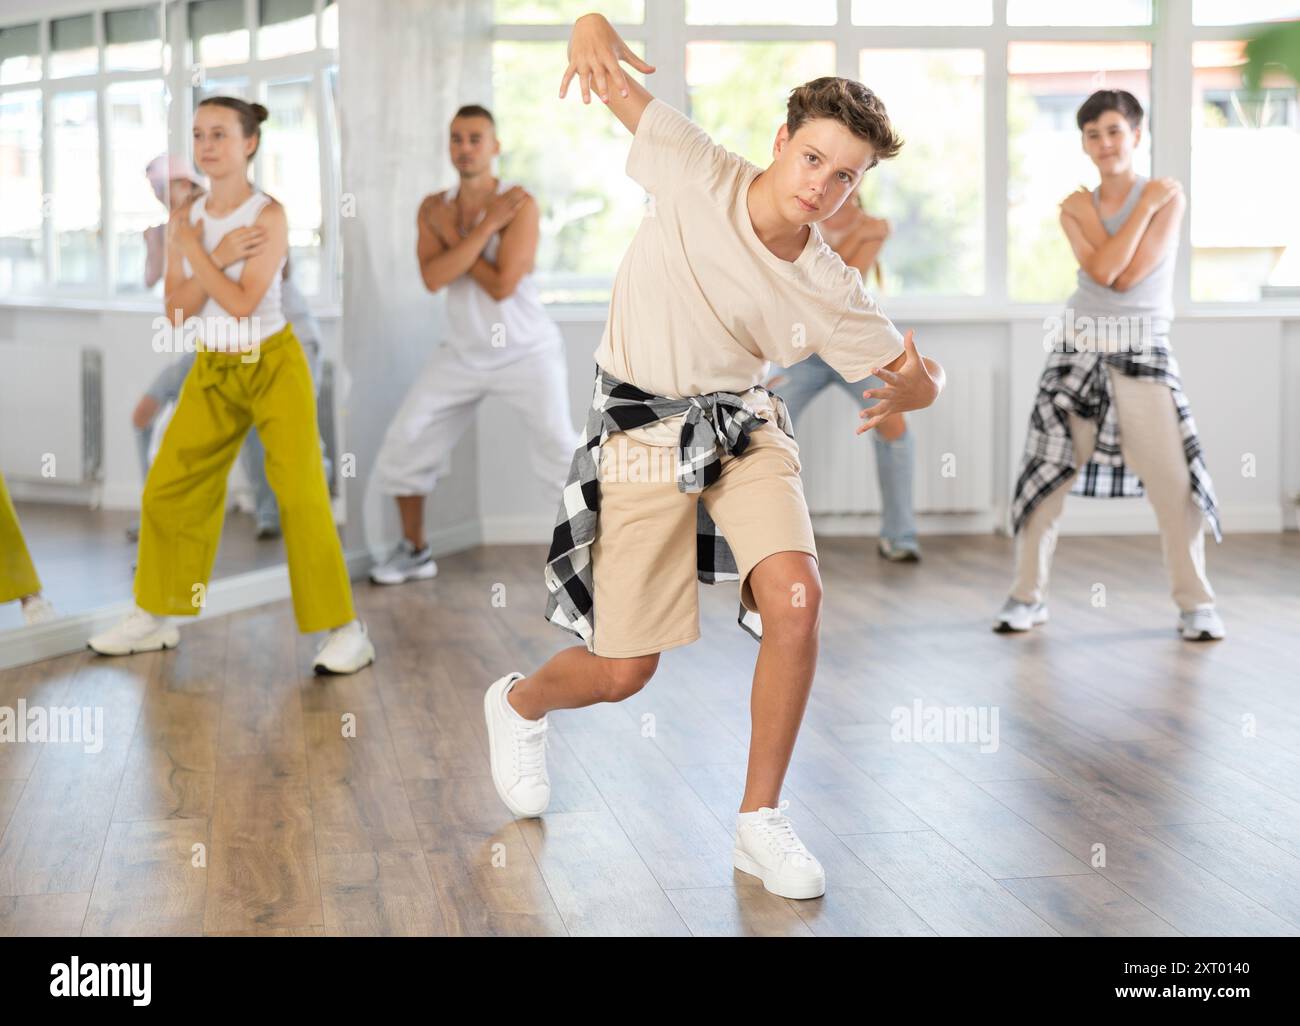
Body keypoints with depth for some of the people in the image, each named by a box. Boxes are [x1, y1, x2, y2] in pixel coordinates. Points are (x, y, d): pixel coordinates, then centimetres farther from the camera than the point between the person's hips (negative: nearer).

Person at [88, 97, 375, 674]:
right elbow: (176, 312, -4)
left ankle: (345, 631, -7)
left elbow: (243, 302, -21)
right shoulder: (186, 221, 3)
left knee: (300, 492, -13)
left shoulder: (269, 216, -12)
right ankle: (153, 619, 23)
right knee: (167, 489, 8)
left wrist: (195, 254, -13)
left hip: (273, 365, -6)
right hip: (212, 370, 6)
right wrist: (217, 258, -17)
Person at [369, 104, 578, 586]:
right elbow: (433, 278, -19)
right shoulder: (434, 208, -2)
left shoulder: (520, 204, -17)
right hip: (462, 353, 5)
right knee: (404, 443, 4)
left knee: (558, 453, -13)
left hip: (526, 353, -5)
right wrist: (485, 226, -23)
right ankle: (415, 552, 21)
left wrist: (455, 236, -17)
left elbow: (502, 285, -26)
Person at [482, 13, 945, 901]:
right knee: (623, 673, 0)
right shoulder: (693, 170, -16)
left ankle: (761, 822, -6)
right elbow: (610, 79, -7)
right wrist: (593, 30, -32)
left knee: (795, 595, -24)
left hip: (745, 427, 2)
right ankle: (518, 705, 39)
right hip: (643, 432, -2)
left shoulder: (831, 292, -12)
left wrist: (909, 390, -27)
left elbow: (921, 373, -1)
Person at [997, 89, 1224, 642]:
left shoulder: (1166, 196, -3)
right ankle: (1028, 595, 15)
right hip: (1079, 349, 3)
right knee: (1047, 472, 3)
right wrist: (1146, 206, -10)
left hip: (1143, 354, -3)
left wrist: (1090, 215, -8)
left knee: (1175, 480, -7)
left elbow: (1129, 276, -14)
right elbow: (1101, 271, -14)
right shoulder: (1076, 206, 5)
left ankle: (1195, 602, 6)